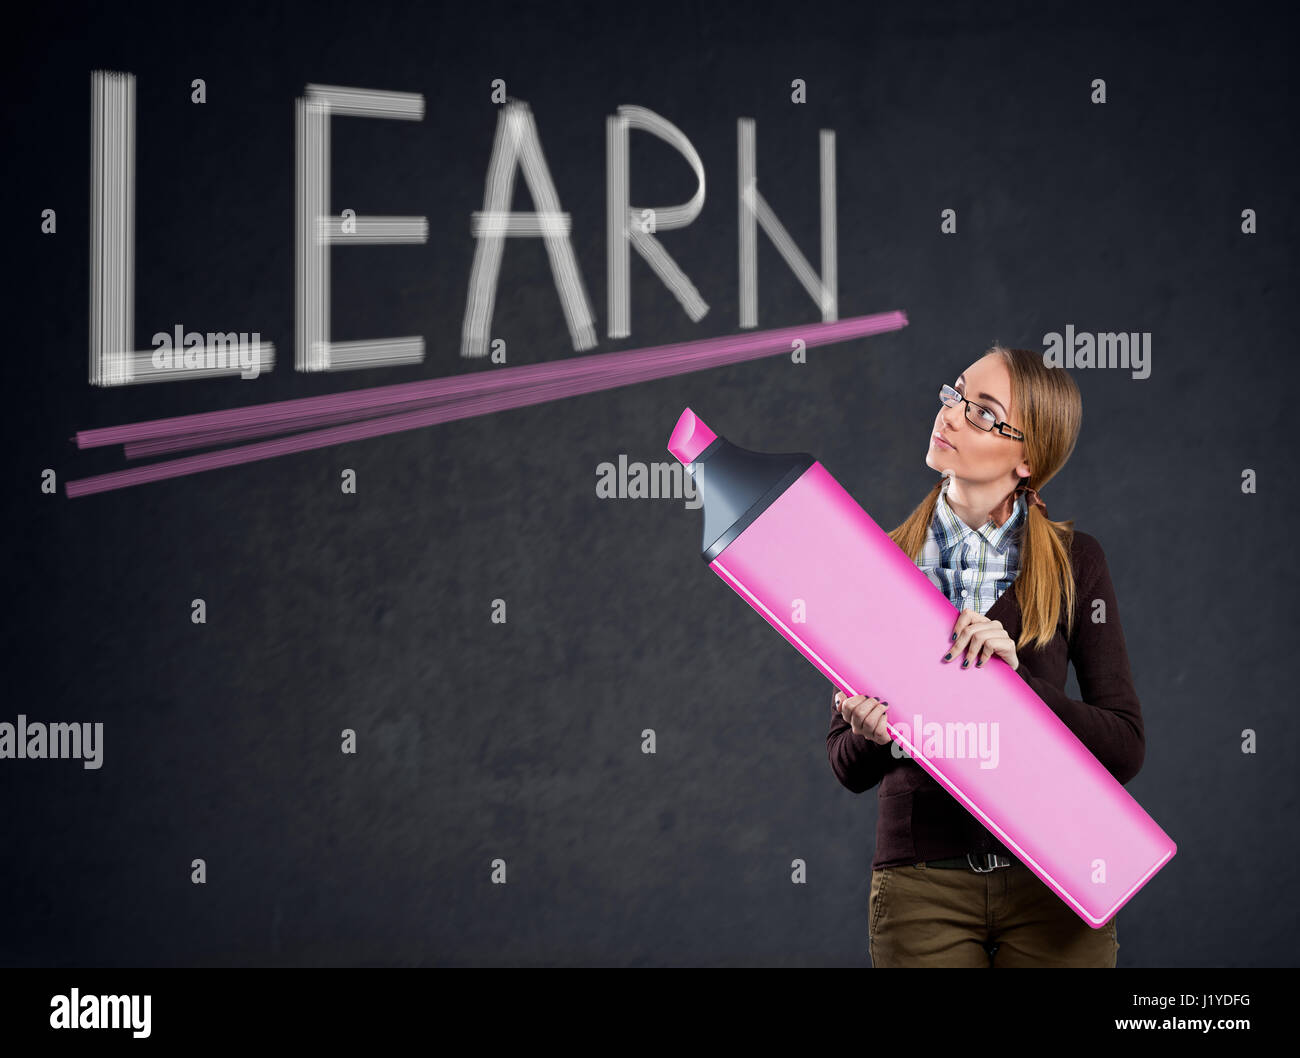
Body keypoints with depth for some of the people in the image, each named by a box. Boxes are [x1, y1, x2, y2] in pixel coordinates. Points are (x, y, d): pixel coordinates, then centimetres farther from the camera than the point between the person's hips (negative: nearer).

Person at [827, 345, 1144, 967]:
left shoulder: (1074, 562, 0)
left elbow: (1125, 749, -6)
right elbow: (849, 770, 3)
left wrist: (1018, 679, -19)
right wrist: (871, 735, -19)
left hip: (1052, 886, -1)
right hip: (921, 884, 1)